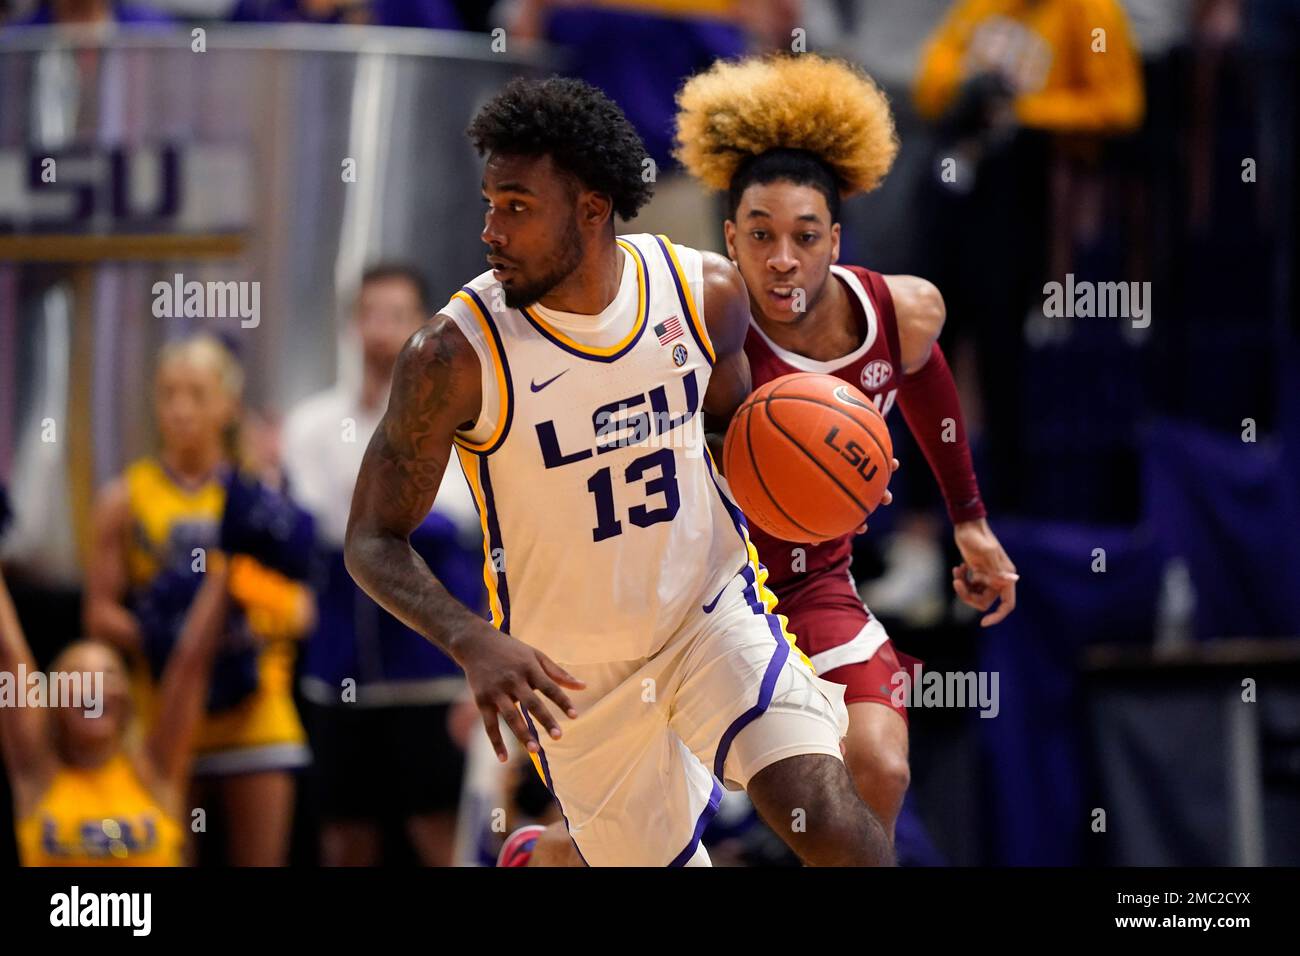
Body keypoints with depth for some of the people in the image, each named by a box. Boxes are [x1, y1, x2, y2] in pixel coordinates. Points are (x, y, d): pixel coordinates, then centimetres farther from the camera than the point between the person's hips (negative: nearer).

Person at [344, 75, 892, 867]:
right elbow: (374, 542, -15)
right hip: (570, 673, -1)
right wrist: (474, 644, -34)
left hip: (712, 608, 1)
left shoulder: (705, 290, -10)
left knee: (823, 817, -22)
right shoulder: (457, 354, -21)